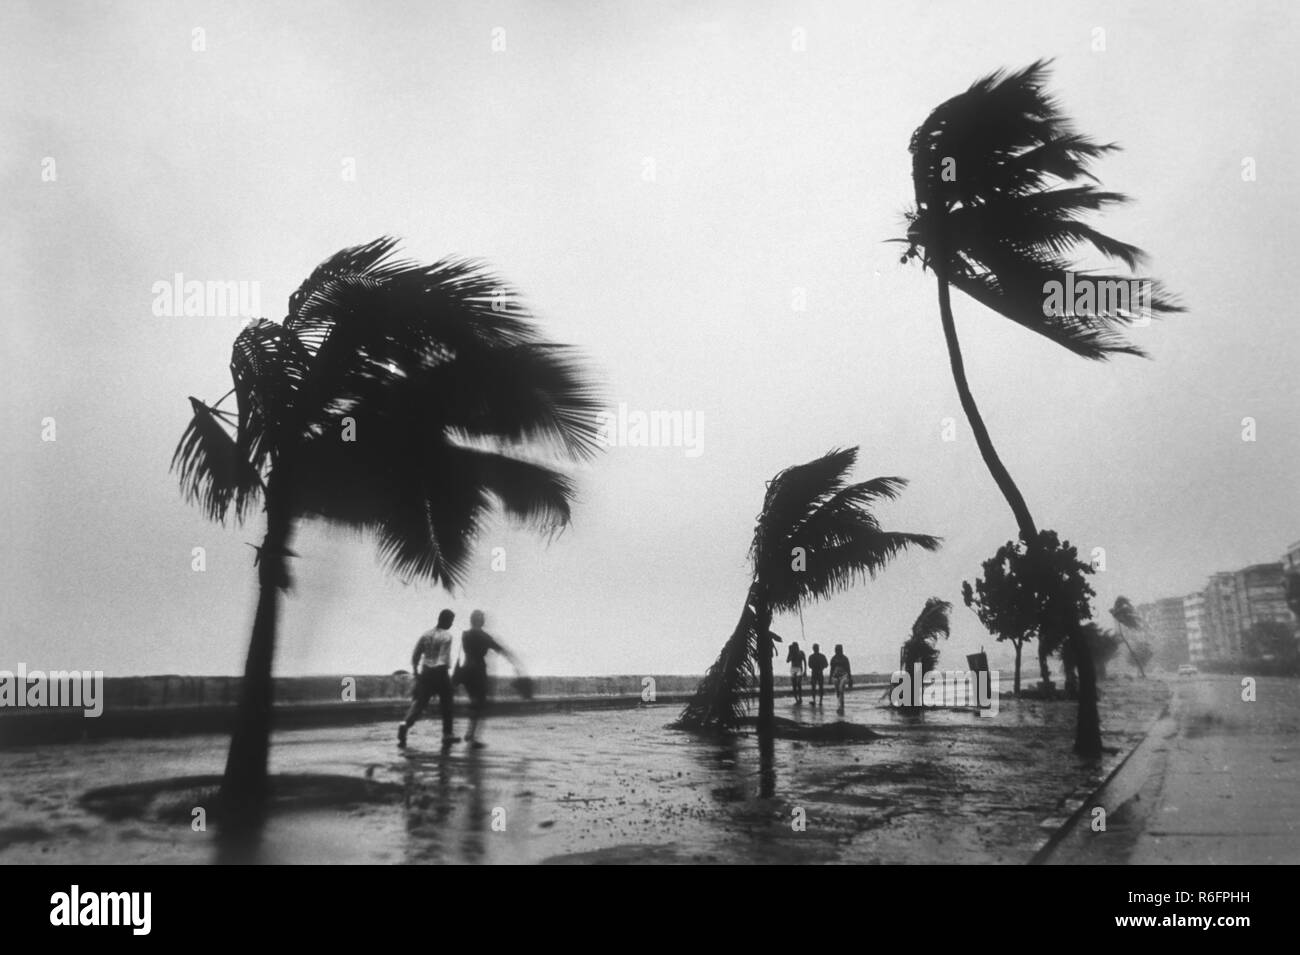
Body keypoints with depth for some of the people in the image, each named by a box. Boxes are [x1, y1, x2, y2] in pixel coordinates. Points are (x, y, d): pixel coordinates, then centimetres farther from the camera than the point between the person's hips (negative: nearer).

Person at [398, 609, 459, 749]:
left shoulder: (425, 635, 9)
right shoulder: (446, 636, -6)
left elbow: (415, 656, 9)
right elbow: (445, 658, -15)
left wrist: (415, 672, 17)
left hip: (425, 673, 4)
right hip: (440, 672, -4)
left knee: (419, 701, 3)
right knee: (446, 703, 12)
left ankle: (406, 724, -22)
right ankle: (447, 734, 16)